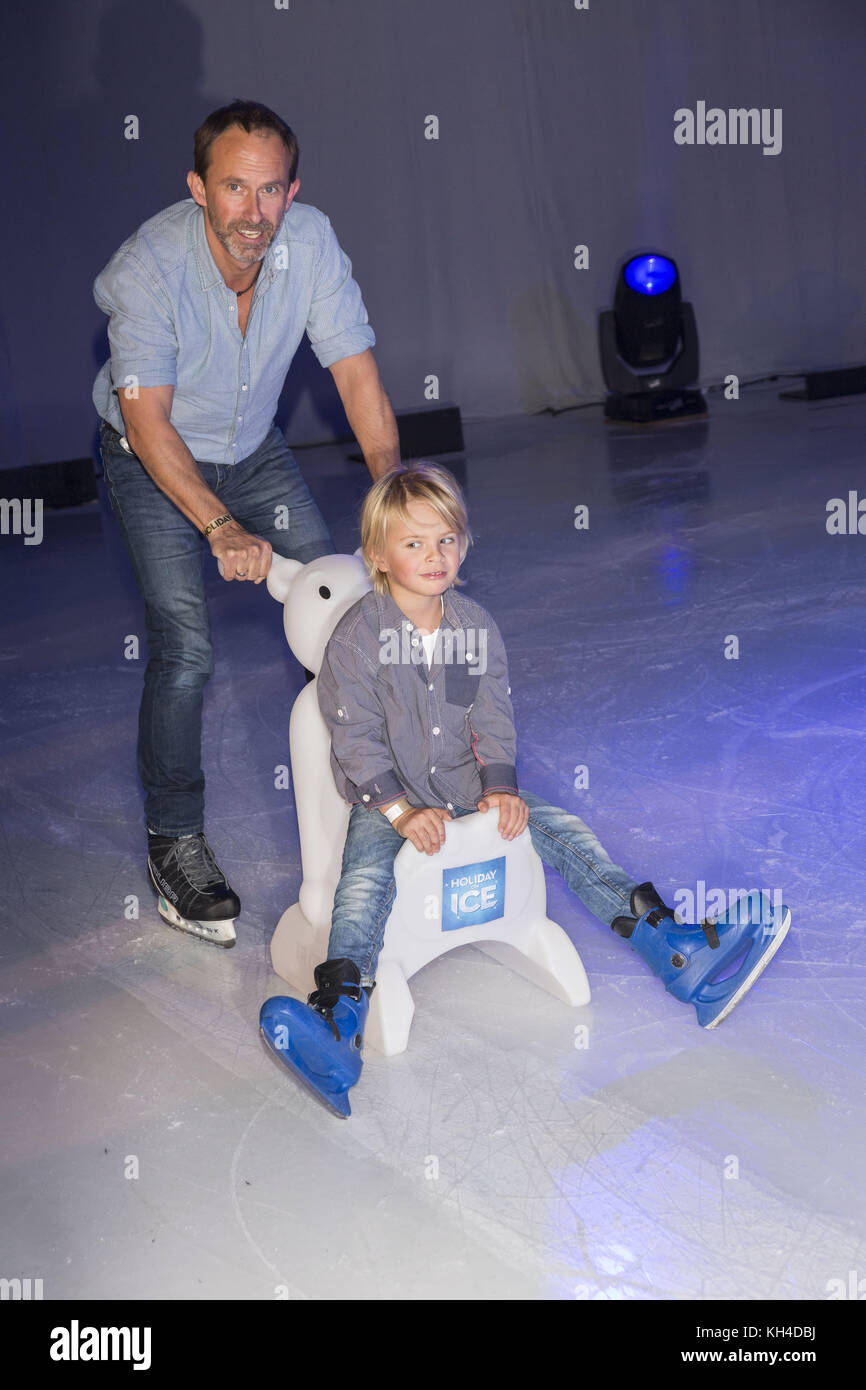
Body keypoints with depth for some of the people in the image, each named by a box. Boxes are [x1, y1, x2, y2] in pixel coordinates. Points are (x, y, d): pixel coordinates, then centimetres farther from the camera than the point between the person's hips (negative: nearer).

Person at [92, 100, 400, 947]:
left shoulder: (310, 241, -20)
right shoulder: (151, 265, -31)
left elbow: (356, 374, -17)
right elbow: (148, 422, -32)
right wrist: (223, 529, -42)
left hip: (251, 449, 5)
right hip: (155, 461, -4)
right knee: (184, 648, -14)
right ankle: (174, 842, 2)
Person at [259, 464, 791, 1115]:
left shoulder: (477, 626, 3)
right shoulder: (357, 637, -11)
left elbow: (494, 720, 6)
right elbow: (357, 741, -12)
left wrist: (500, 787, -10)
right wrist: (401, 812, -22)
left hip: (466, 785, 4)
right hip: (386, 798, -4)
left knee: (560, 830, -11)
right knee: (365, 879, -30)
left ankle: (673, 948, -13)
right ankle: (340, 1019, -47)